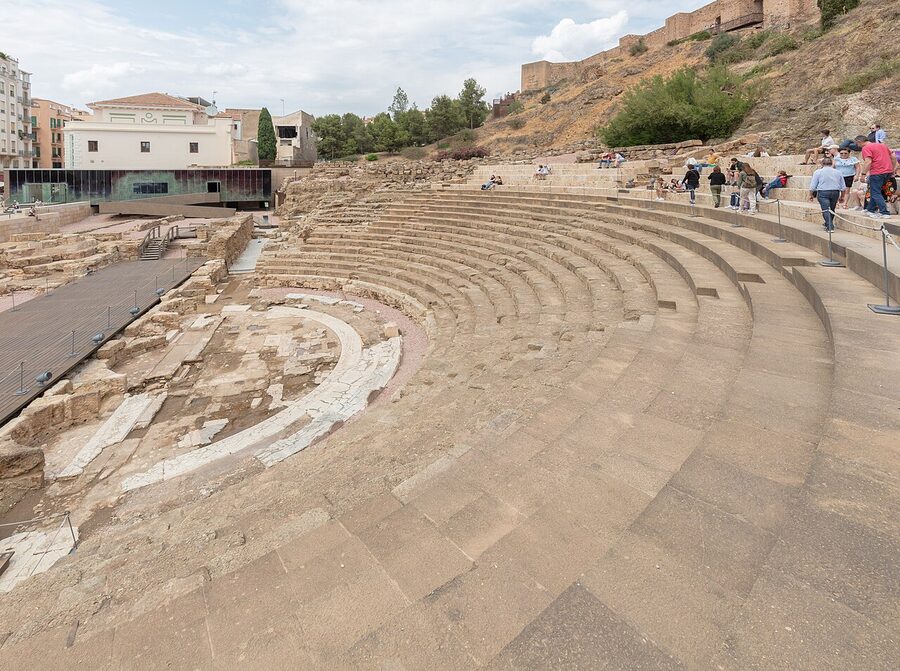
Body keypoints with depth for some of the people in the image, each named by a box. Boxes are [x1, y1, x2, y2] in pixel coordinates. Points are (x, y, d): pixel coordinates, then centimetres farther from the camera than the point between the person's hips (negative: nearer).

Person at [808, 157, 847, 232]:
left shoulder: (818, 172, 1)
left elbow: (812, 186, -4)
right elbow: (843, 187, 14)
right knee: (832, 210, 19)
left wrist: (811, 195, 7)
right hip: (835, 193, 4)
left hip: (823, 193, -4)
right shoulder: (838, 172, 12)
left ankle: (830, 227, -17)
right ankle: (828, 224, 33)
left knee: (826, 210, -7)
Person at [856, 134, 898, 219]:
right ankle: (870, 210, 26)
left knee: (875, 193, -5)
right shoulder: (882, 145, 20)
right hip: (888, 171, 9)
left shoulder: (866, 148, -7)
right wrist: (893, 169, 28)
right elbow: (893, 157, 21)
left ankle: (884, 213, -12)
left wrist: (863, 173, -16)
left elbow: (868, 162, -20)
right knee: (875, 192, 20)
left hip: (877, 172, -9)